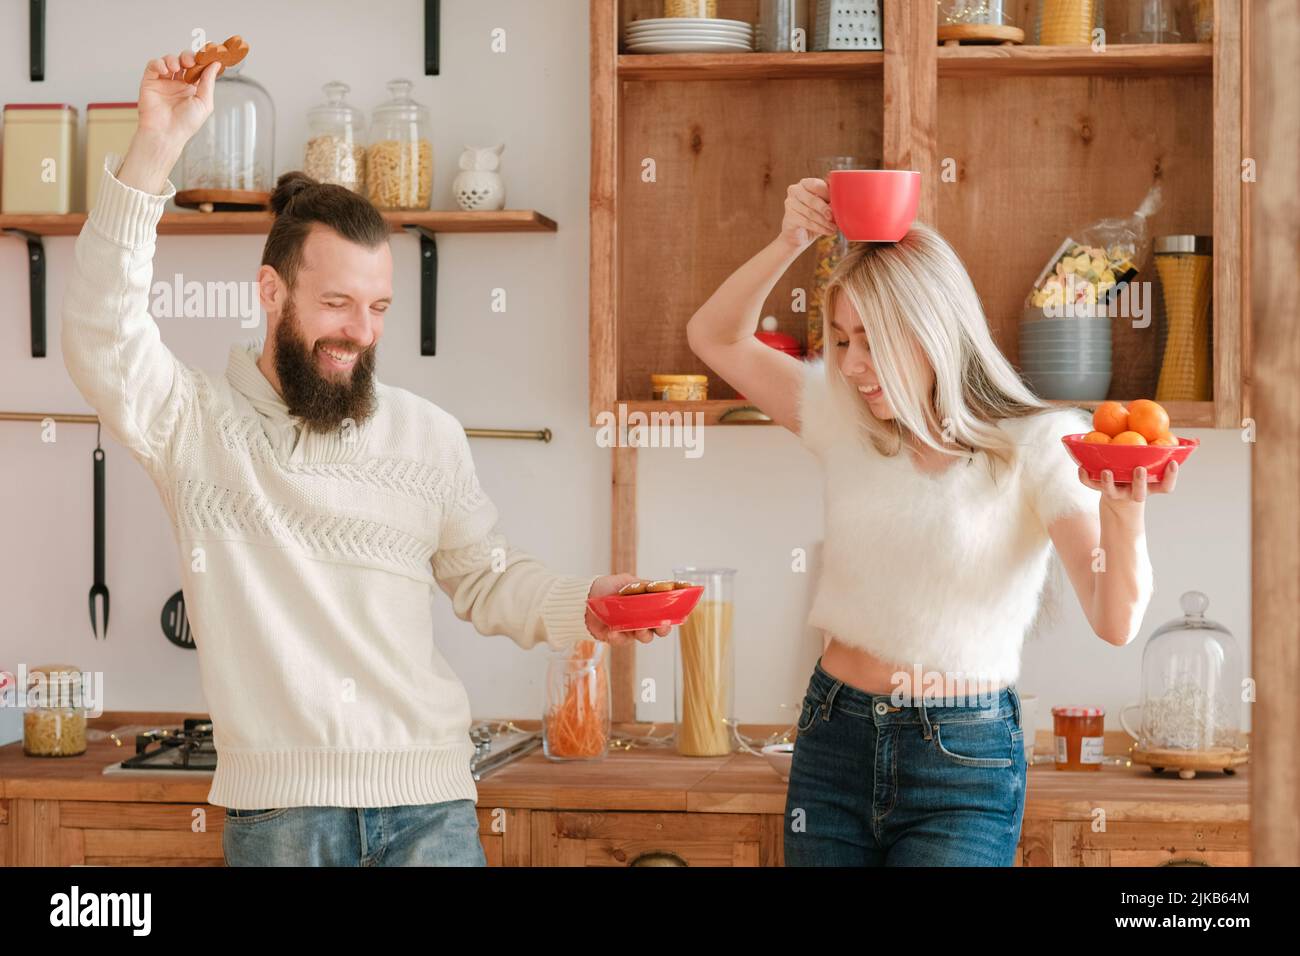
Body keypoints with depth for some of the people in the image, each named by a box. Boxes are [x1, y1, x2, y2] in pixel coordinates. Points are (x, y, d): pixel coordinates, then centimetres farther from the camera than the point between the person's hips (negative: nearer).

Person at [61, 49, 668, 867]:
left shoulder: (429, 435, 8)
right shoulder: (199, 424, 1)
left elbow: (487, 577, 14)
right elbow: (104, 341, -15)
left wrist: (576, 608, -7)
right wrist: (155, 149, -23)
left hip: (429, 797, 2)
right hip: (275, 799, -2)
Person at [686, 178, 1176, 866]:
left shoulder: (1036, 445, -9)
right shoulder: (845, 419, 5)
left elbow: (1114, 622, -18)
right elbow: (714, 338, 10)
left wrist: (1122, 510, -39)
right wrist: (790, 242, -5)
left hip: (964, 761, -4)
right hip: (833, 737, 4)